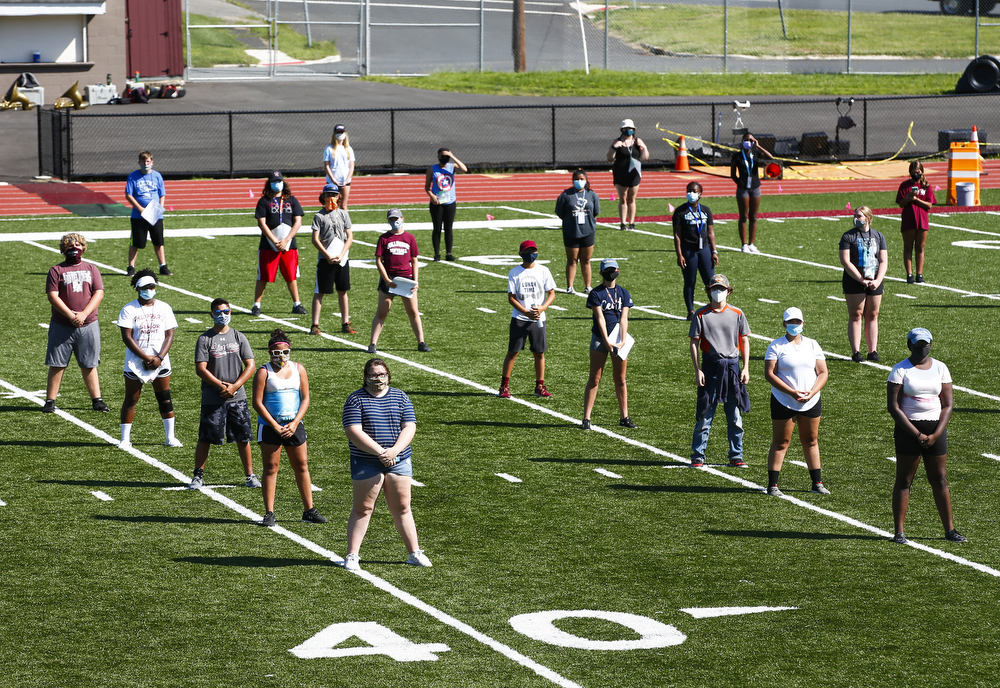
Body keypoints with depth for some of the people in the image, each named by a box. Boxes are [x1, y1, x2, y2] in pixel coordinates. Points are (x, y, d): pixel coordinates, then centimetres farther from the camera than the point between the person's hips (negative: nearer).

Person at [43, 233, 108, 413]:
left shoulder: (91, 269, 10)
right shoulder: (56, 270, 3)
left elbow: (99, 293, 1)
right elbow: (53, 296, -6)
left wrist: (83, 314, -13)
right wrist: (71, 315, -16)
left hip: (88, 325, 2)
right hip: (61, 326, -2)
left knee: (89, 365, 7)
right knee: (57, 365, 1)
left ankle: (97, 400, 11)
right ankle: (50, 401, 6)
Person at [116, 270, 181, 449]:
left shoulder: (164, 308, 5)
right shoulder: (129, 310, -5)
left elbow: (169, 335, 2)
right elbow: (127, 337, -10)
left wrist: (159, 358, -12)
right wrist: (147, 358, -15)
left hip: (160, 361, 2)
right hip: (135, 362, -2)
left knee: (165, 399, 5)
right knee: (131, 400, 1)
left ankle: (170, 437, 15)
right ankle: (125, 439, 8)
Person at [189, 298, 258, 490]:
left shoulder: (238, 337, 6)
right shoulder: (205, 339, -2)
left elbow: (250, 366, 3)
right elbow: (201, 369, -8)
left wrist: (234, 386, -10)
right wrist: (221, 386, -15)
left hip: (237, 397, 2)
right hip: (212, 399, -2)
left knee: (243, 438, 5)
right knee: (206, 438, 1)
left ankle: (250, 475, 15)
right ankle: (198, 475, 13)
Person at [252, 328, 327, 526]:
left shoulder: (298, 369, 6)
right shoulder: (264, 372, -6)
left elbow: (305, 399, 5)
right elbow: (257, 402, -9)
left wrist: (294, 424, -8)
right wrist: (276, 427, -13)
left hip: (294, 426, 4)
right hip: (269, 426, -4)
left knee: (302, 466, 6)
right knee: (271, 468, -2)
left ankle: (309, 511, 13)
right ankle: (269, 513, 2)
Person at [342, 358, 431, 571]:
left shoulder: (400, 397, 8)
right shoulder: (356, 400, -3)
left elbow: (409, 427, 2)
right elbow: (354, 432, -12)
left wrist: (395, 450, -15)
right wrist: (380, 452, -19)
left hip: (399, 460, 3)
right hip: (366, 463, -3)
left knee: (402, 508, 7)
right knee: (362, 509, 0)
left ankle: (414, 553, 15)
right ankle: (352, 556, 4)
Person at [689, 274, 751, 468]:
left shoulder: (737, 314, 5)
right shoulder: (701, 315, 0)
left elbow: (744, 341, 9)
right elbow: (694, 343, 0)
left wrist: (746, 368, 1)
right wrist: (697, 370, -7)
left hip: (732, 365, 2)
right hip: (710, 366, -2)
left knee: (735, 415, 6)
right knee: (705, 414, -1)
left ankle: (736, 456, 14)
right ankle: (697, 456, 7)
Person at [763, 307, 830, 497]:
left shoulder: (812, 345, 9)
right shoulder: (776, 346, -3)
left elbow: (823, 372, 7)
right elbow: (769, 374, -11)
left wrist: (811, 393, -11)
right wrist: (792, 392, -18)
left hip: (811, 401, 4)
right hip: (784, 401, -4)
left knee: (811, 441, 11)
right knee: (781, 443, -2)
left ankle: (817, 483, 19)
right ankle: (772, 485, 0)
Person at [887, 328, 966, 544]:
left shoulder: (940, 368, 7)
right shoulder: (900, 370, -4)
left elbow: (948, 404, 5)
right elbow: (894, 407, -9)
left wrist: (935, 435, -8)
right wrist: (917, 435, -13)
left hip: (936, 428, 3)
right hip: (908, 429, -3)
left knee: (939, 479, 6)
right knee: (904, 480, -1)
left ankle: (949, 529, 12)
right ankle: (899, 532, 2)